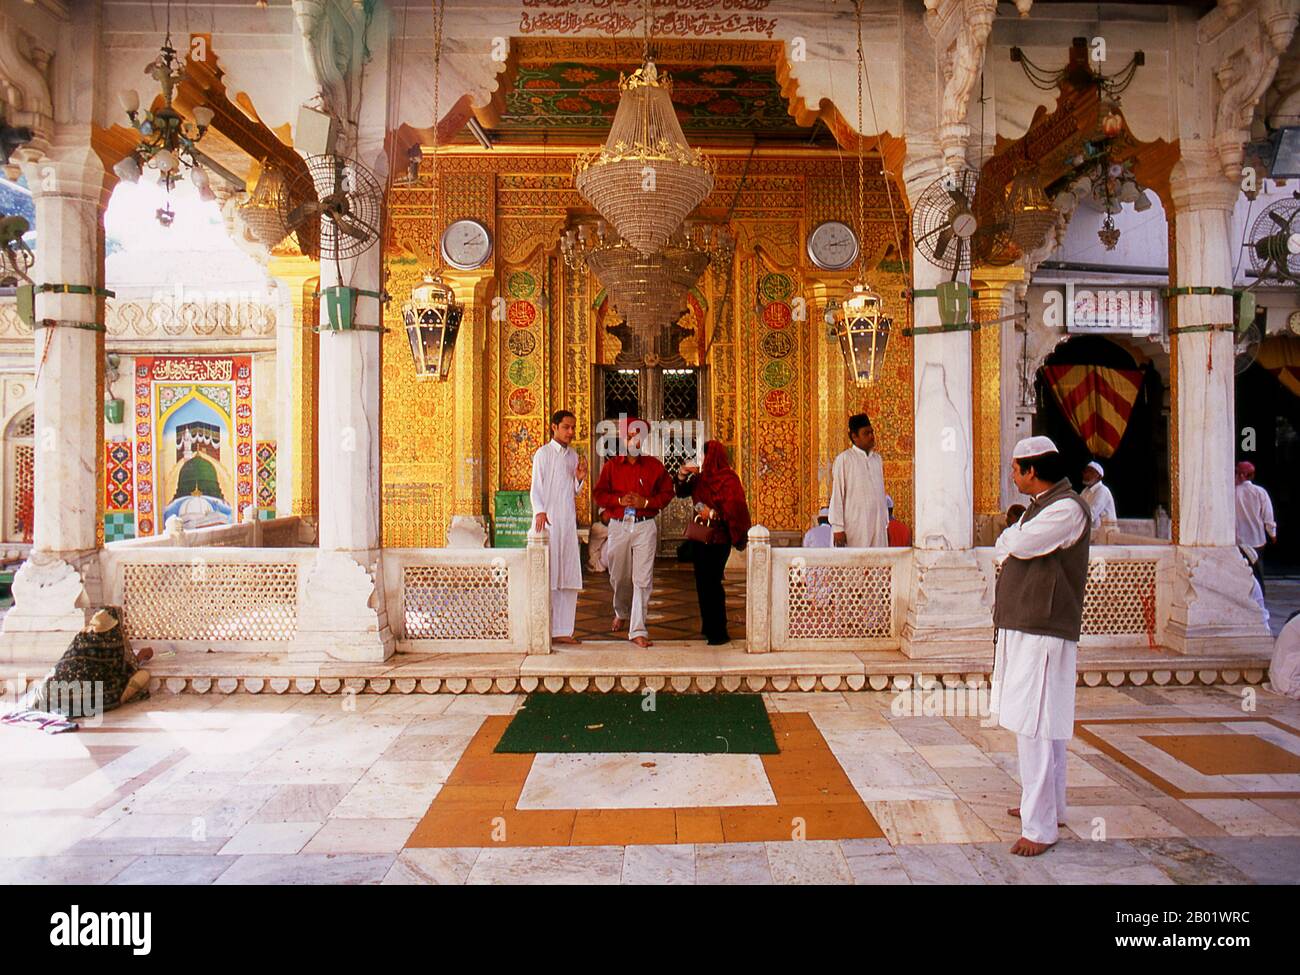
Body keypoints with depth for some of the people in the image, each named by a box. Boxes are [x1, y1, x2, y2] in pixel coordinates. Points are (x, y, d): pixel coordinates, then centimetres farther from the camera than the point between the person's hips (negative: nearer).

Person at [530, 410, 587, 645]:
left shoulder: (573, 455, 15)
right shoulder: (543, 453, -2)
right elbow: (536, 488, -6)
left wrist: (580, 478, 1)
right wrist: (539, 511, -22)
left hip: (568, 522, 6)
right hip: (548, 520, -6)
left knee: (569, 579, 6)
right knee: (547, 577, -6)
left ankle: (562, 630, 12)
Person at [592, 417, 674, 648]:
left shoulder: (654, 465, 5)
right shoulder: (611, 465, 7)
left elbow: (667, 492, 5)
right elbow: (599, 494, 4)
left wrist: (645, 502, -11)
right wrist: (620, 500, -13)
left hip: (645, 526, -1)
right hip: (618, 526, 2)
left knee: (643, 578, -8)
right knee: (619, 576, 13)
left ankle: (638, 629, -5)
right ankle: (621, 614, 42)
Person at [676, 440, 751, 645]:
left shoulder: (728, 479, -11)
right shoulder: (702, 477, 11)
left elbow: (735, 509, -17)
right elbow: (681, 493, 16)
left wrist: (713, 513, -21)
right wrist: (682, 475, 1)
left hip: (718, 539, -8)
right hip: (701, 537, 8)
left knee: (711, 582, -6)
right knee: (702, 582, 12)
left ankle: (720, 633, 2)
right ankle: (709, 628, 23)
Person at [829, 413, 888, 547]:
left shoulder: (877, 459, 14)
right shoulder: (844, 459, -4)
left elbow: (881, 493, 18)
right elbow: (836, 494, -6)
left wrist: (886, 524, 15)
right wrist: (838, 527, -10)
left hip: (878, 525, 5)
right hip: (855, 525, -5)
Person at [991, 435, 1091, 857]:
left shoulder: (1068, 509, -15)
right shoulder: (1041, 506, 16)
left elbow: (1015, 545, -22)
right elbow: (1005, 549, 18)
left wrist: (1010, 539, -1)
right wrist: (1012, 545, -3)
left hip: (1042, 635, -10)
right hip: (1023, 630, 10)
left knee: (1036, 730, -8)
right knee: (1040, 725, 19)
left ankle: (1040, 827, -1)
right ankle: (1048, 805, 32)